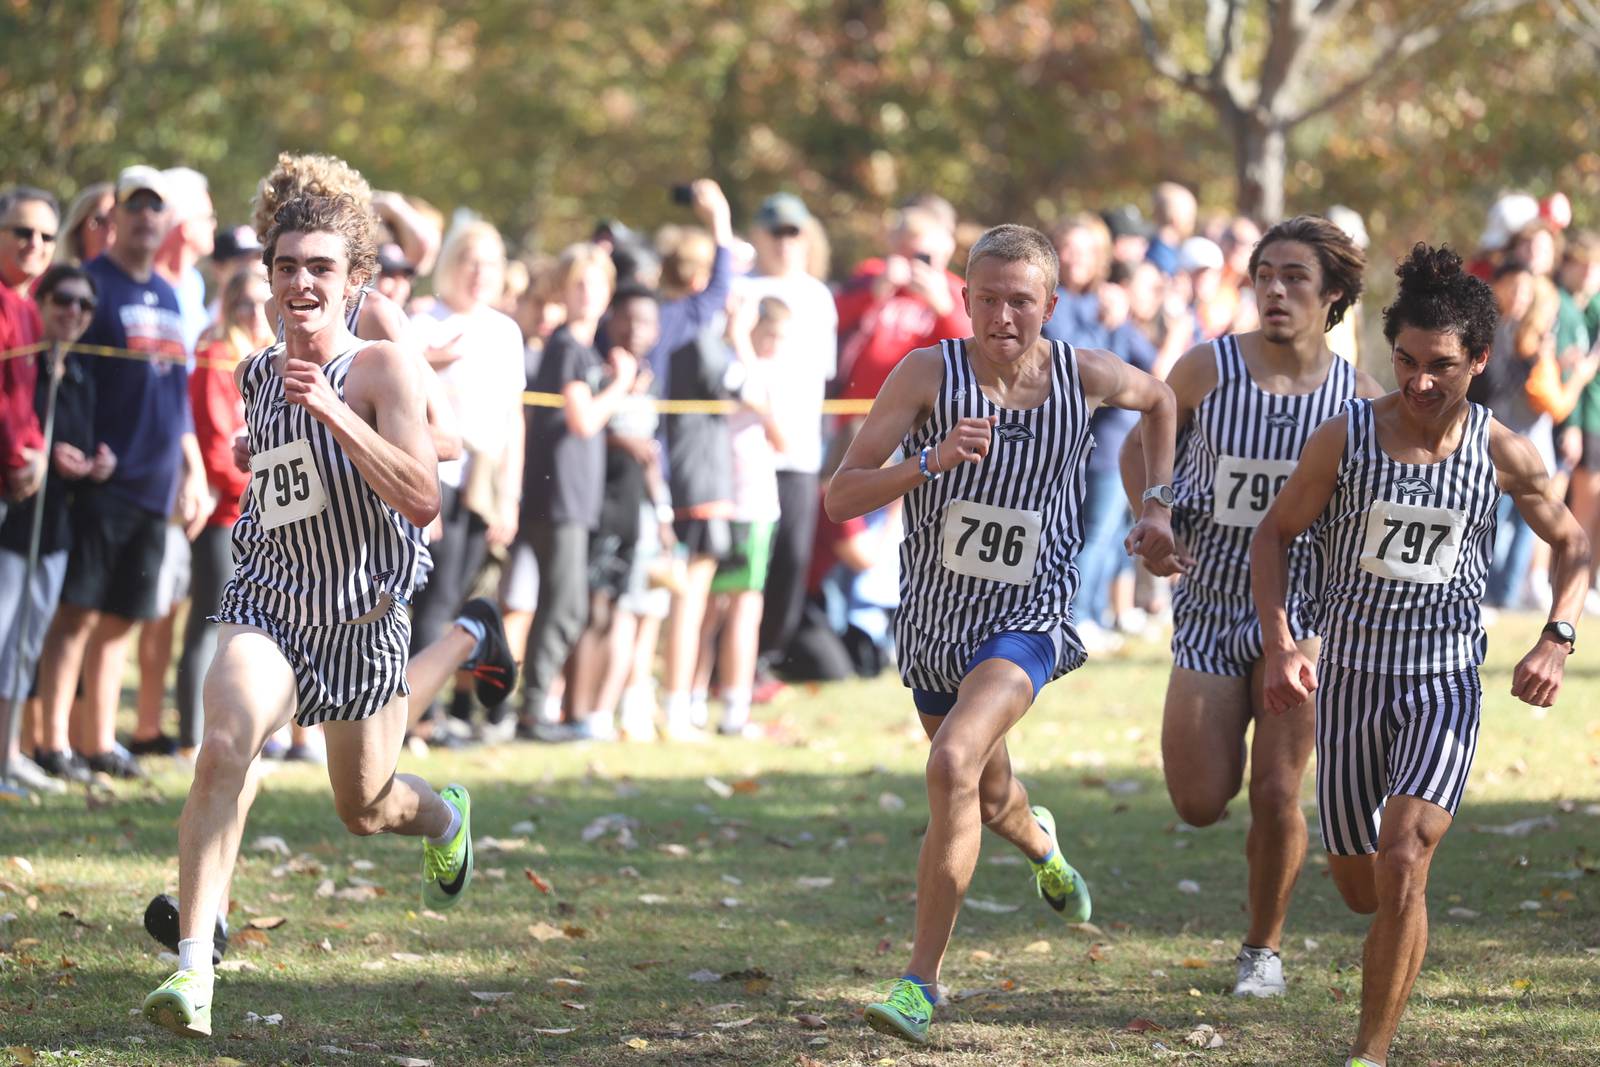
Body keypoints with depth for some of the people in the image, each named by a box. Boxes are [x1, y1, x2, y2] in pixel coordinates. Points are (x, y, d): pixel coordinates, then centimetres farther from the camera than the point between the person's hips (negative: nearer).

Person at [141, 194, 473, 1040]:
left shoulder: (382, 369, -13)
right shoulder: (256, 376, 5)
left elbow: (422, 501, -26)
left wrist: (330, 410, -30)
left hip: (363, 619, -2)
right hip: (267, 605, 2)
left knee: (365, 809, 15)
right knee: (225, 747, -27)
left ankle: (444, 818, 54)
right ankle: (192, 968, -31)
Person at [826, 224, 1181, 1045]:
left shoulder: (1085, 376, -8)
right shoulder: (930, 374, -13)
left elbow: (1157, 398, 18)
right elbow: (839, 499, -17)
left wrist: (1157, 507, 12)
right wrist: (931, 461, -32)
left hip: (1028, 619, -2)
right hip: (933, 620, 2)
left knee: (954, 764, -27)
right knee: (987, 801, 21)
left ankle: (922, 980, -19)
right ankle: (1039, 843, 61)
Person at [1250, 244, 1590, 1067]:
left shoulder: (1503, 456, -6)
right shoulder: (1345, 438, -8)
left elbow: (1571, 543, 10)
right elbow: (1275, 533, 3)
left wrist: (1557, 640, -5)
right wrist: (1279, 645, -10)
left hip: (1446, 686, -1)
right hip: (1350, 681, 1)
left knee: (1402, 865, -21)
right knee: (1358, 889, 11)